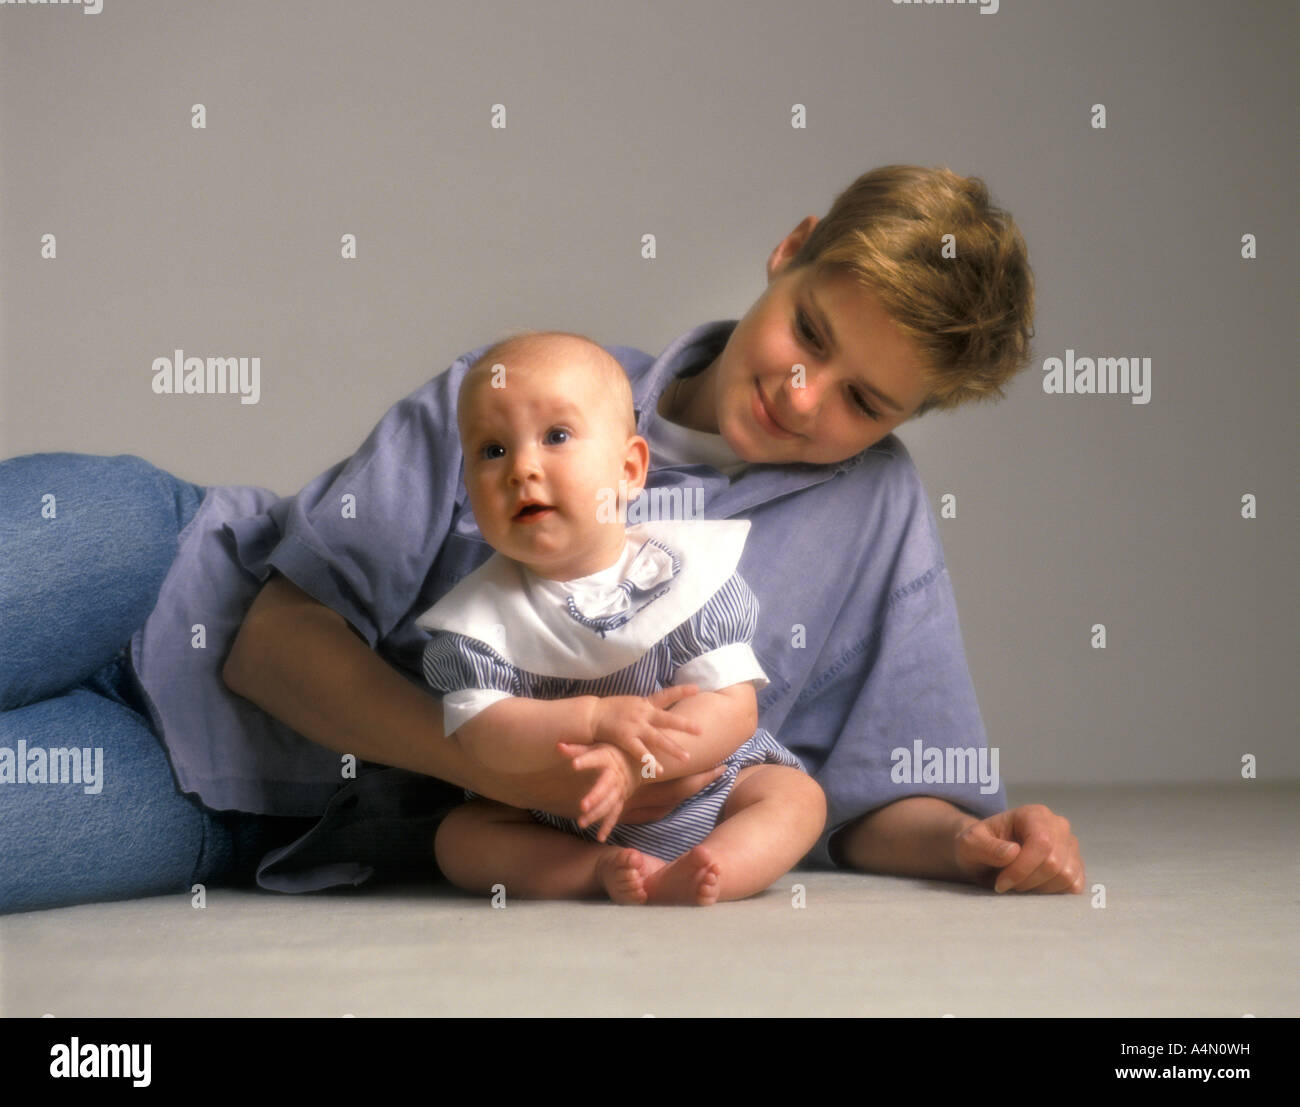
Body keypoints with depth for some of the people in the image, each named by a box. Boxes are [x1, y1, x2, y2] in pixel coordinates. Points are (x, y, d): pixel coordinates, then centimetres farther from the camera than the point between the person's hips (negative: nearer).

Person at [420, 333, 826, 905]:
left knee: (797, 794, -18)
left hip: (700, 792, 1)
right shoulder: (480, 615, -12)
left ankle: (680, 880, -39)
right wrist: (595, 718, -35)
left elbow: (734, 707, -19)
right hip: (551, 824, 0)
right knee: (458, 837, -17)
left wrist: (635, 761, -35)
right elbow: (481, 734, -23)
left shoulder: (690, 571, -13)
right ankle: (603, 871, -30)